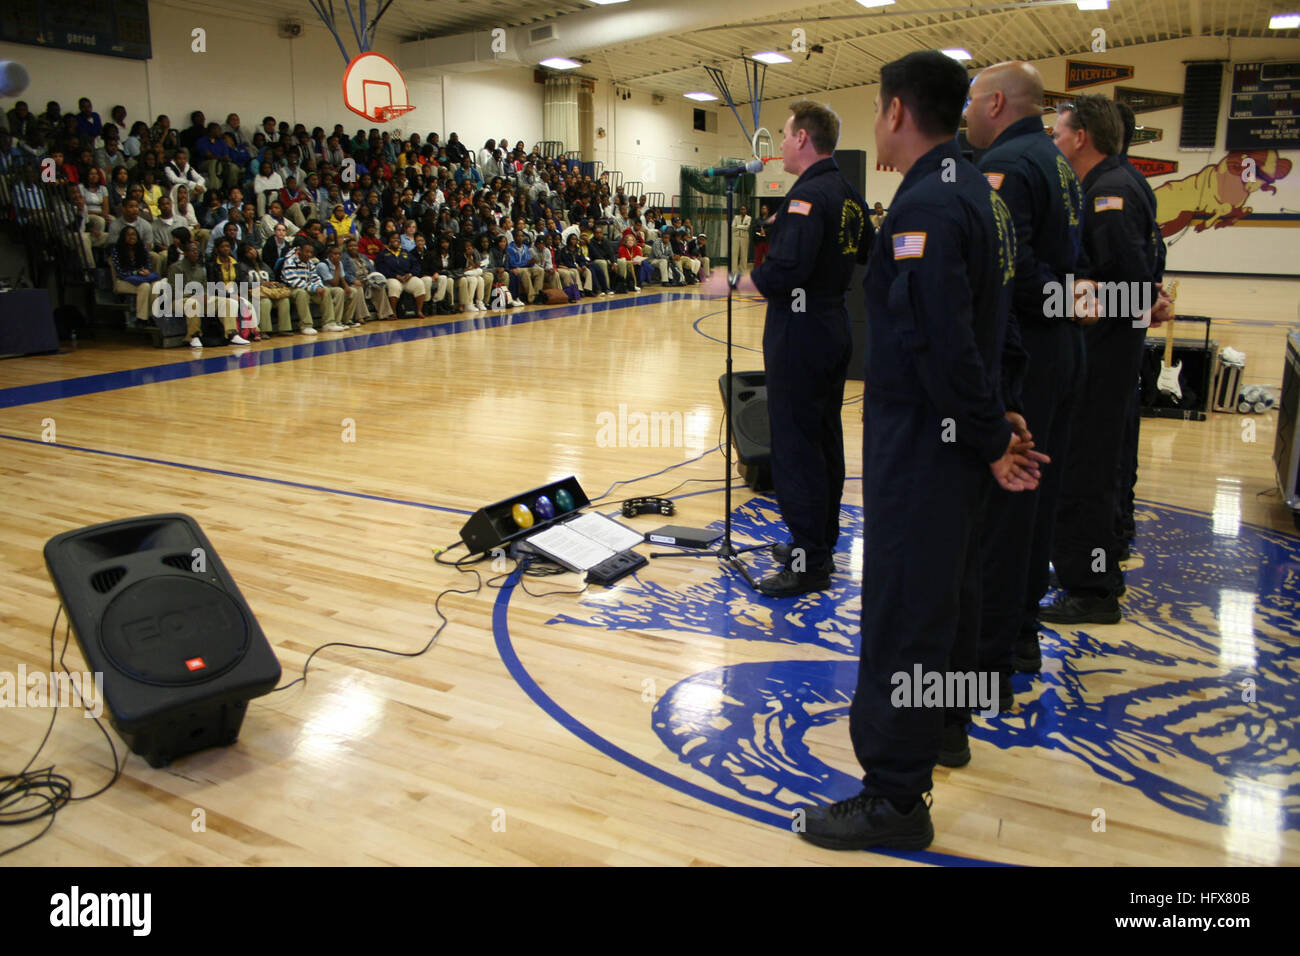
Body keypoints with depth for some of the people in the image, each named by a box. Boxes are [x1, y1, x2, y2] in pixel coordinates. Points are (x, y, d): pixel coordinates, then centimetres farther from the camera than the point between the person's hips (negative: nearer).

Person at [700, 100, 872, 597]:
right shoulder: (849, 196, 11)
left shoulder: (809, 194, -18)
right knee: (825, 439, 15)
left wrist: (734, 282, -16)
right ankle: (821, 542, 27)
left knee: (795, 447, -4)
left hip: (800, 336, -10)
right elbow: (865, 254, 21)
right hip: (834, 328, 10)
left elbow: (785, 272, -28)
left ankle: (809, 564, 1)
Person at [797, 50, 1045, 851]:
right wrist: (993, 428, 12)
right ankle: (942, 731, 41)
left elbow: (945, 344, -25)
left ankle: (895, 798, 7)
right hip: (958, 443, 11)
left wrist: (991, 441, -14)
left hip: (922, 446, -10)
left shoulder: (927, 205, -21)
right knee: (949, 596, 22)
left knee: (902, 619, -4)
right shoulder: (979, 191, 11)